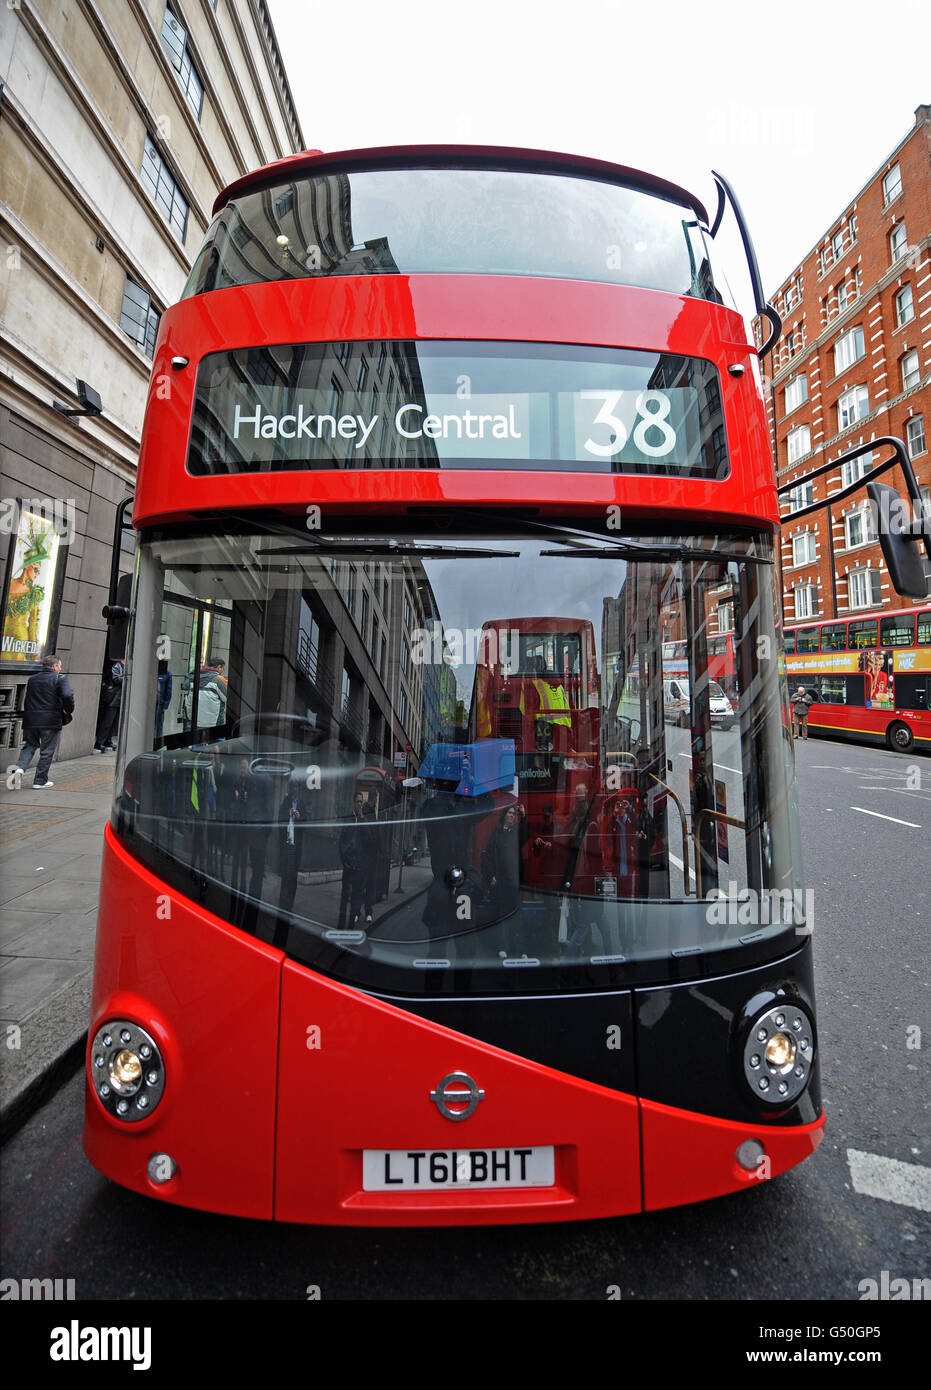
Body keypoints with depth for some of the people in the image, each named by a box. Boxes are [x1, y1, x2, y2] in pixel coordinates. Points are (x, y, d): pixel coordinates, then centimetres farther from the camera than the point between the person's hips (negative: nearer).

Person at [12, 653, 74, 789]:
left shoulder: (32, 679, 13)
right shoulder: (60, 679, -7)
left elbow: (28, 699, 16)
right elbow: (67, 696, -21)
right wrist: (68, 711, -5)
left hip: (30, 720, 5)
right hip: (51, 721, -5)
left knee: (30, 746, 21)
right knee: (47, 751, 6)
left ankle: (20, 768, -3)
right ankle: (40, 780, 13)